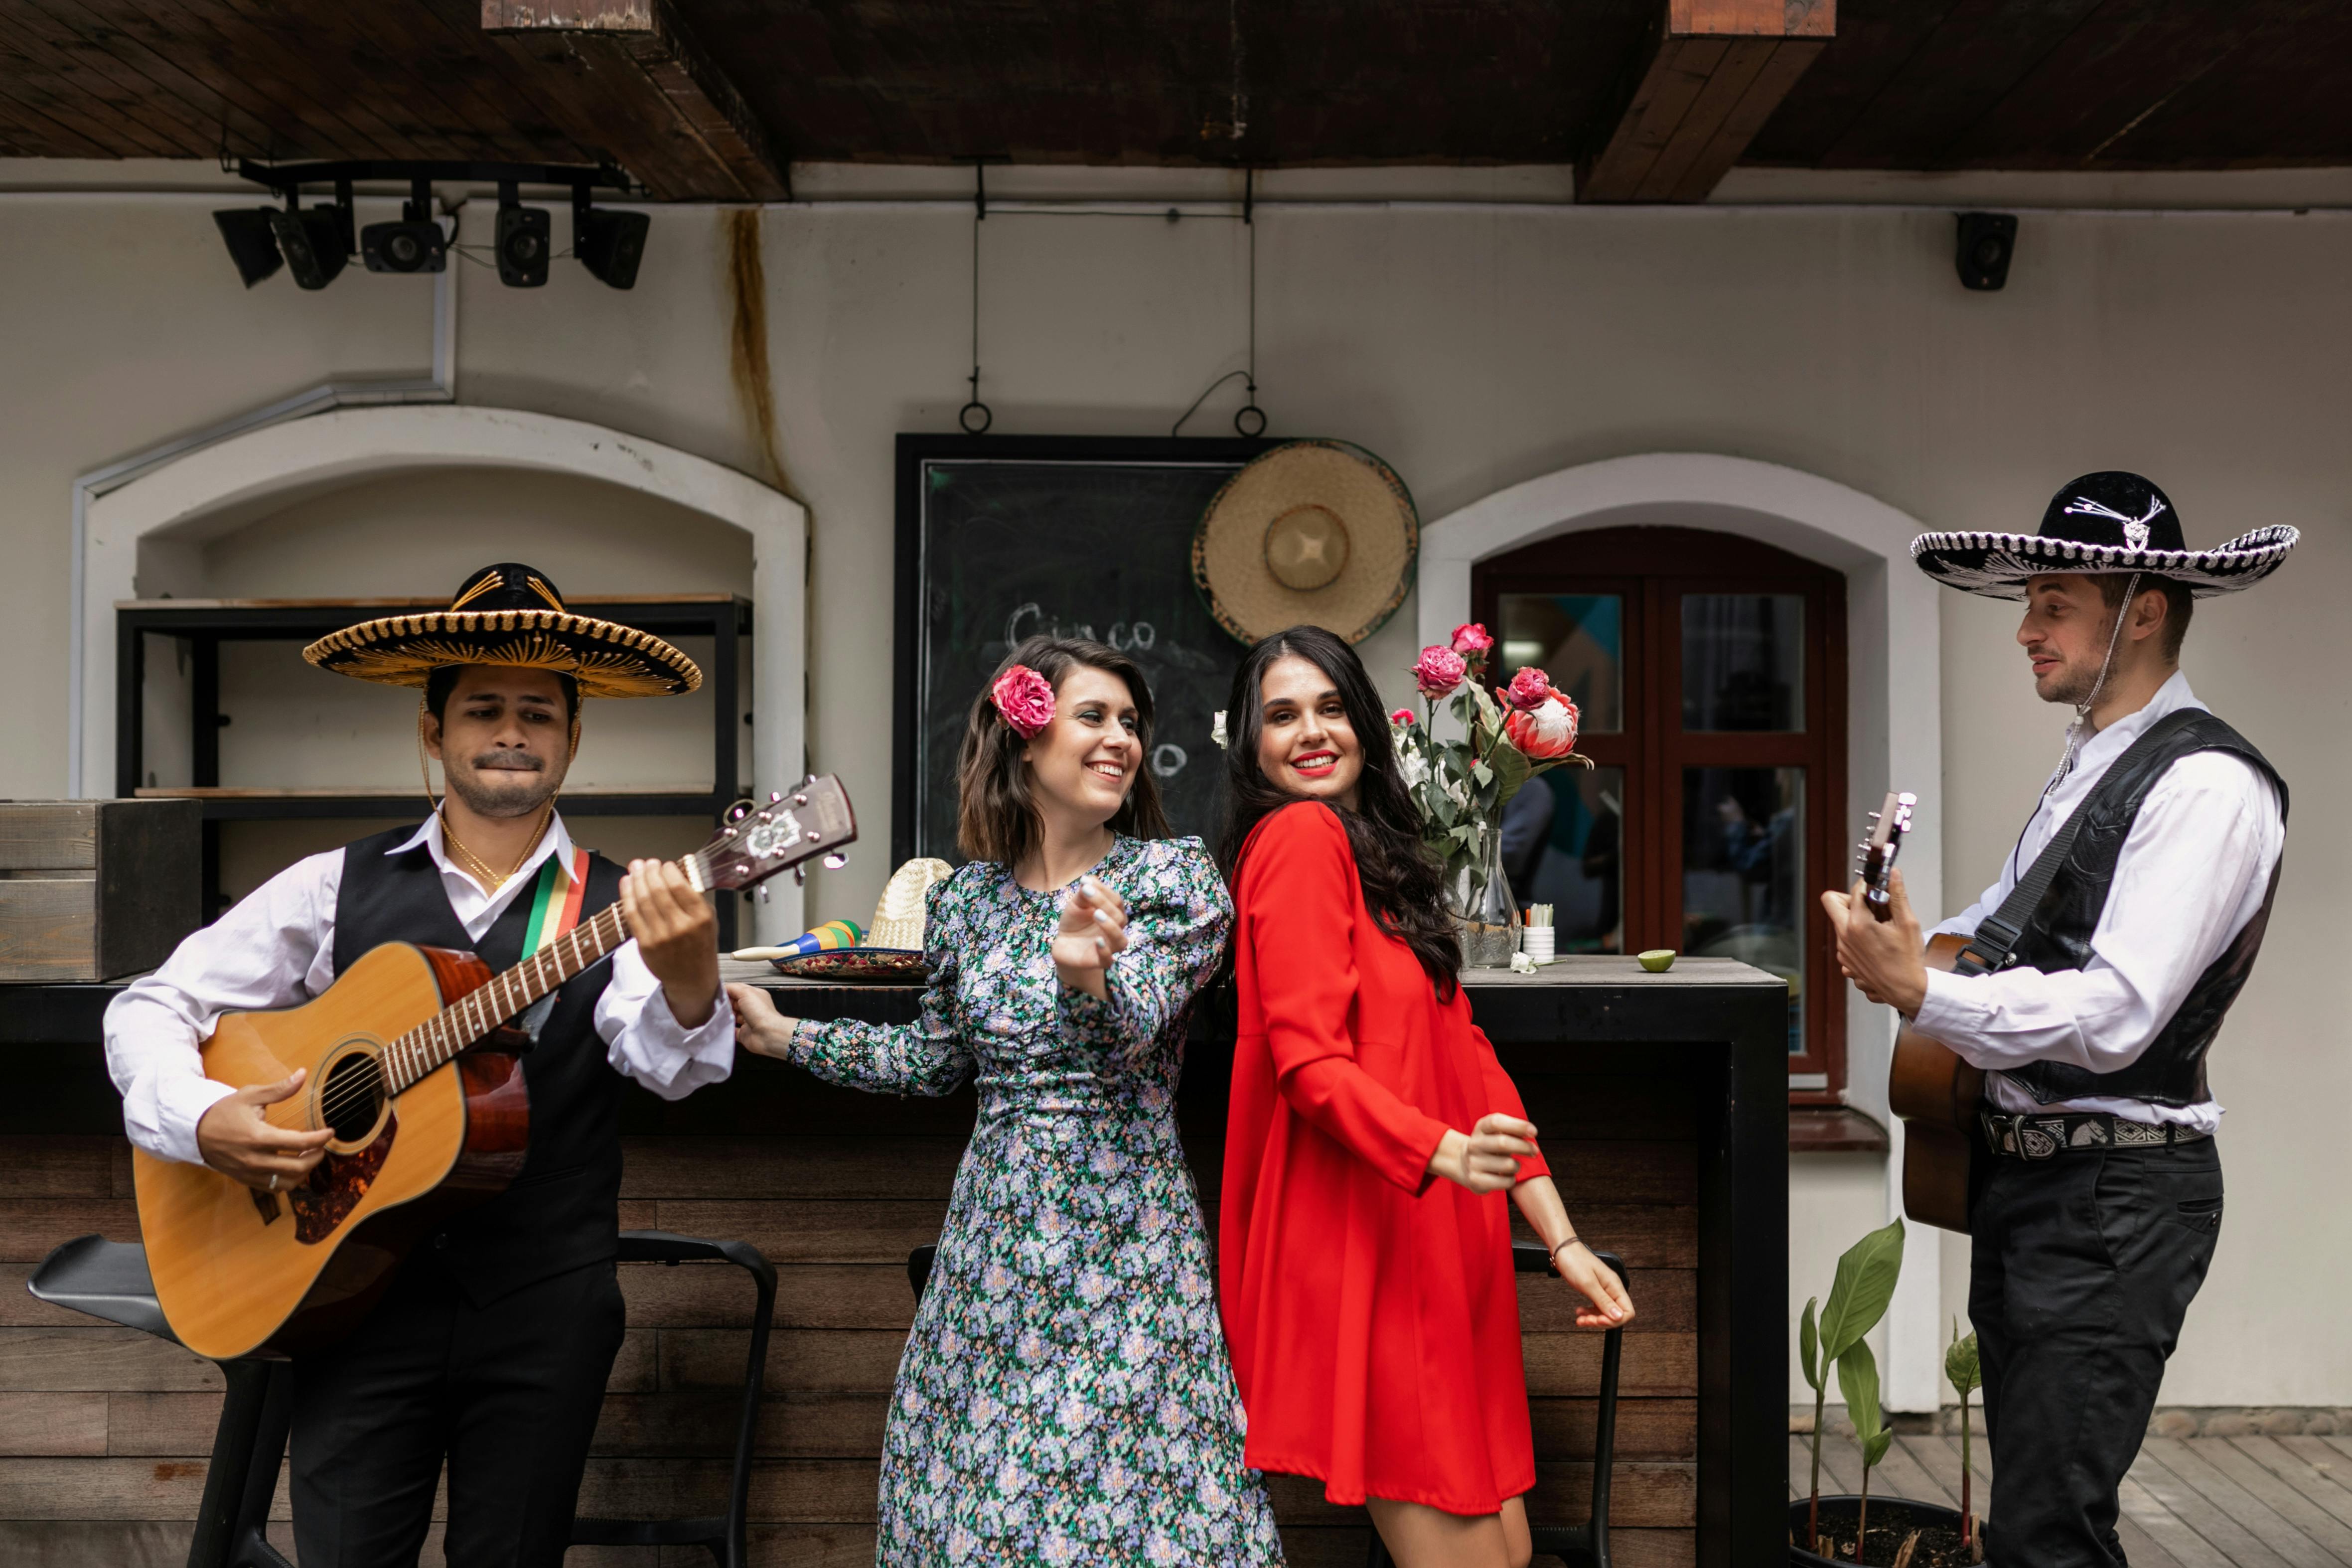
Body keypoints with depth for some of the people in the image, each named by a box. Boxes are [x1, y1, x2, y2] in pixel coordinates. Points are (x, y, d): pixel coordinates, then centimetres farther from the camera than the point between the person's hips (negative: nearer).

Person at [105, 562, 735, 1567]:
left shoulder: (618, 910, -2)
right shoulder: (339, 888, 2)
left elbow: (664, 1064, -19)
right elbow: (149, 1007, 6)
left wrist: (687, 983, -41)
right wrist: (201, 1119, -14)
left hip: (544, 1305, 0)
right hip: (361, 1287, 1)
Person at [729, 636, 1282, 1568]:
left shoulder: (1174, 877, -6)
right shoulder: (967, 897, 5)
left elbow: (1130, 1032, -20)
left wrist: (1086, 972, -42)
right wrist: (784, 1036, 15)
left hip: (1123, 1235, -3)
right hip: (996, 1227, 4)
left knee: (1127, 1485, 0)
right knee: (977, 1490, 10)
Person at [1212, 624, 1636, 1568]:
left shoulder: (1384, 854, 19)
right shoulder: (1300, 835, -9)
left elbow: (1464, 1051, 14)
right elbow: (1308, 1062, -18)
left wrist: (1560, 1239, 9)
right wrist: (1444, 1152, -34)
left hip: (1437, 1243, 9)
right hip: (1358, 1243, -9)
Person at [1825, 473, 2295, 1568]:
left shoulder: (2207, 785, -17)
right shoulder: (2087, 766, 13)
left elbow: (2114, 1017, -25)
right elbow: (2016, 926, 22)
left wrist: (1920, 992, -29)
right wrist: (1912, 937, 4)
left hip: (2112, 1195, -9)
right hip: (2025, 1175, 9)